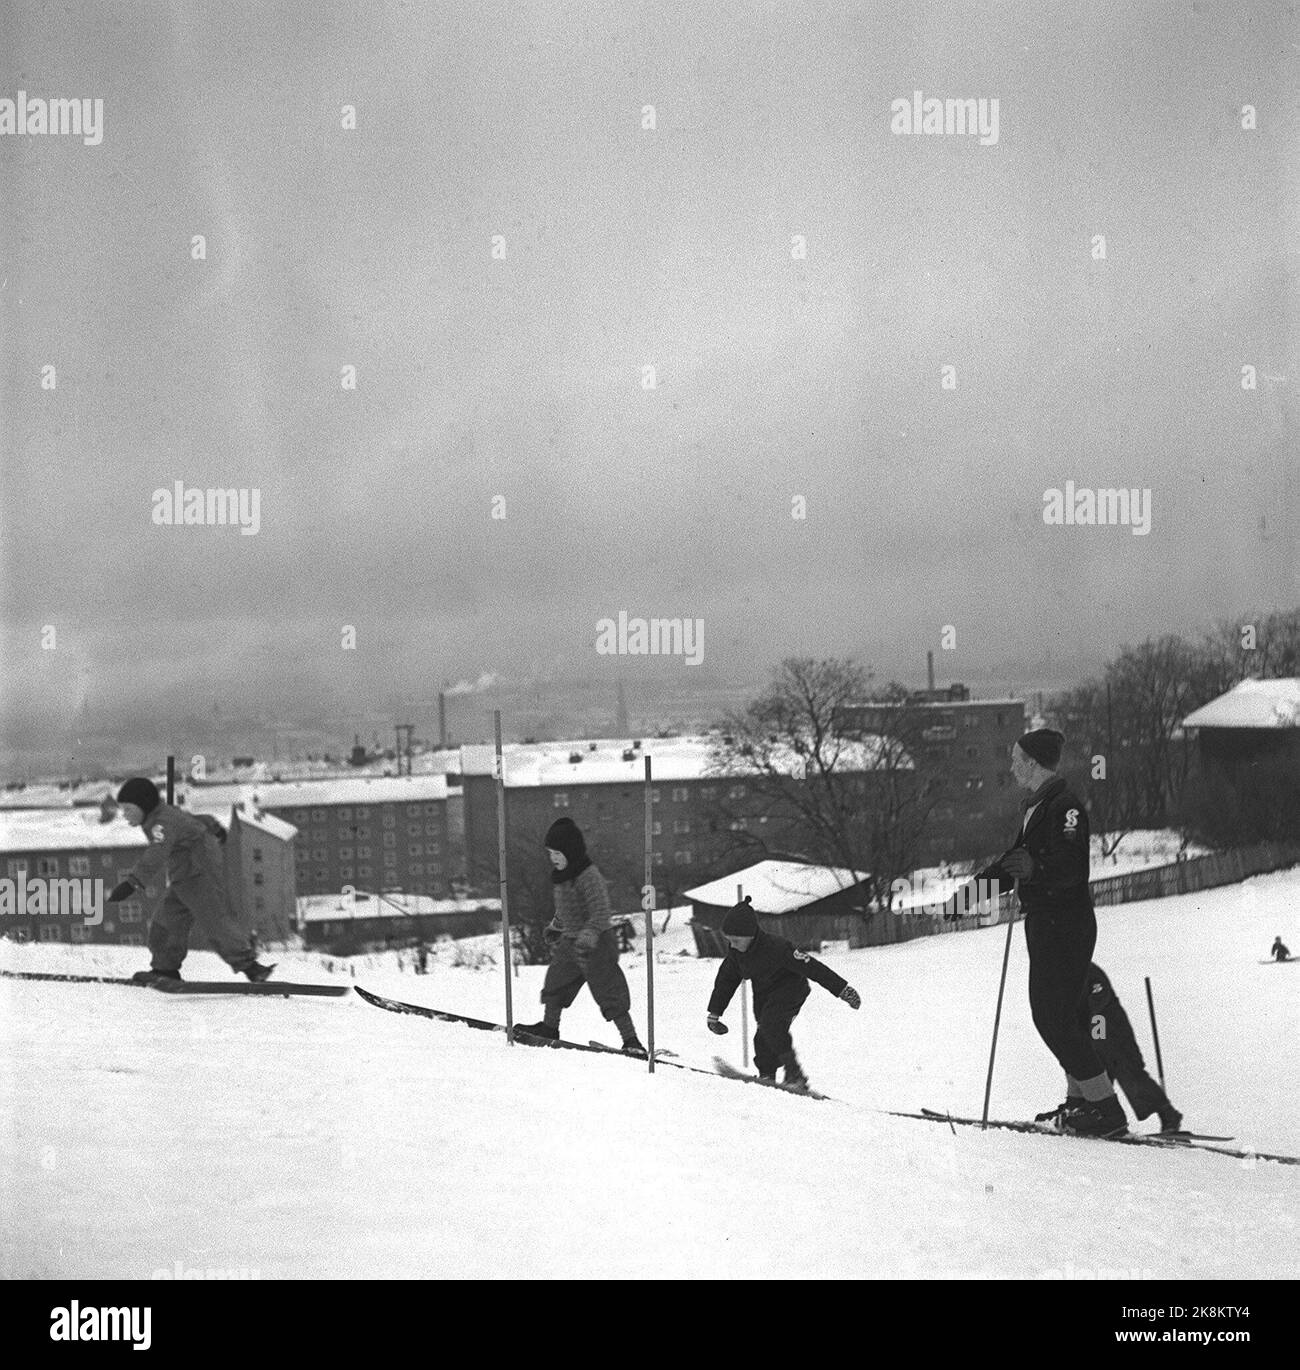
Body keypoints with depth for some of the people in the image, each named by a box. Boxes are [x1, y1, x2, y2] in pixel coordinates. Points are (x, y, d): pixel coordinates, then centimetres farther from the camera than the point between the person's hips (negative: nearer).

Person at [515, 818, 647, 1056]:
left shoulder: (589, 875, -22)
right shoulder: (561, 875, 6)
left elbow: (601, 913, -27)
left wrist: (588, 935, -39)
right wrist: (555, 927, 34)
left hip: (596, 945, -9)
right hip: (570, 943, 9)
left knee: (610, 995, -9)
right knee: (555, 983, 21)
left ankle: (631, 1041, -6)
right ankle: (549, 1027, 41)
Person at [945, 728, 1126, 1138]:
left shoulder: (1065, 805, -16)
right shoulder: (1036, 806, 16)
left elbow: (1072, 865, -27)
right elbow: (1012, 863, 26)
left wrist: (1036, 866, -45)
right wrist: (967, 894, 25)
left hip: (1065, 923, -10)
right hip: (1045, 923, 10)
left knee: (1054, 1016, -11)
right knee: (1051, 1013, 13)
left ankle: (1106, 1108, -9)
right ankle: (1080, 1099, 20)